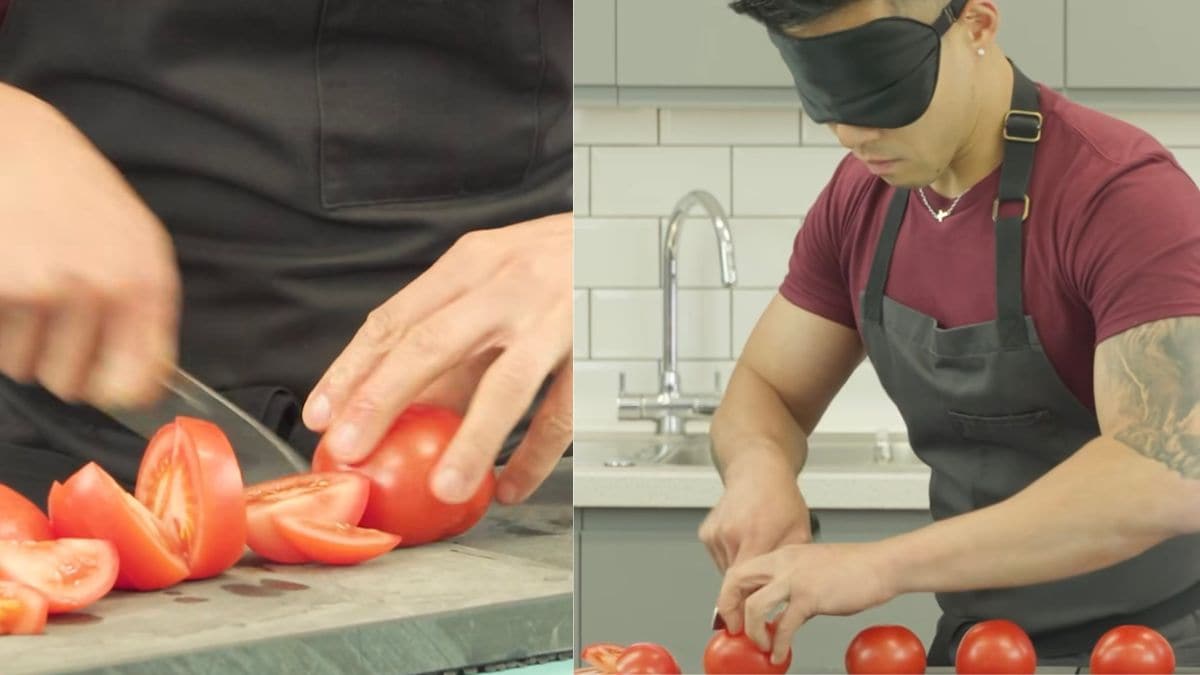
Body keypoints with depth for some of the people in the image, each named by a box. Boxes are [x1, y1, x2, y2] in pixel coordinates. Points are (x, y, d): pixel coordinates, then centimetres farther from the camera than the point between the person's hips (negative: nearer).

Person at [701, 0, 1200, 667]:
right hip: (971, 637, 5)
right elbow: (765, 391, 10)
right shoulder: (859, 201, 2)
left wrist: (882, 564, -32)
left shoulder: (1126, 192, -19)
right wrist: (759, 467, -14)